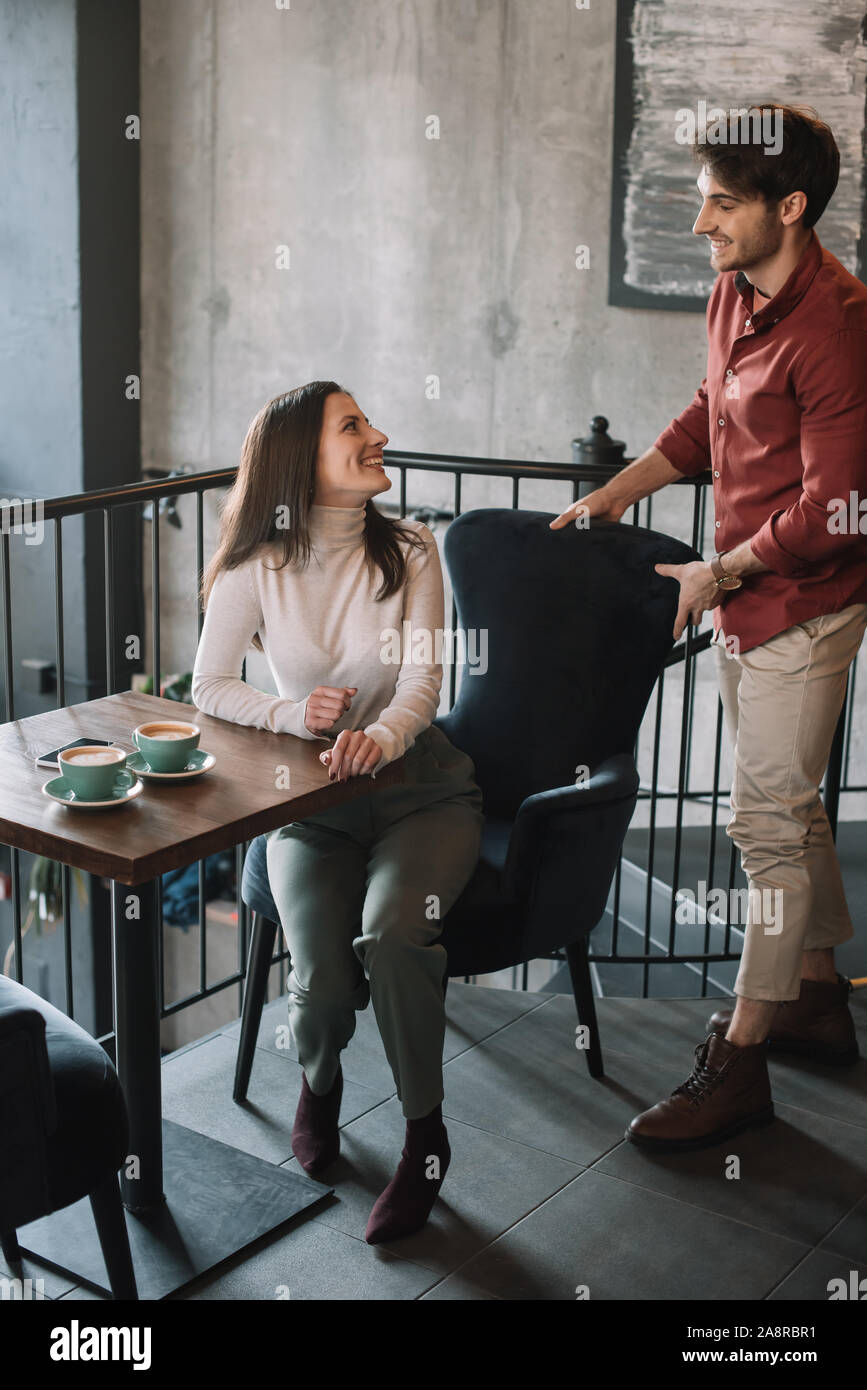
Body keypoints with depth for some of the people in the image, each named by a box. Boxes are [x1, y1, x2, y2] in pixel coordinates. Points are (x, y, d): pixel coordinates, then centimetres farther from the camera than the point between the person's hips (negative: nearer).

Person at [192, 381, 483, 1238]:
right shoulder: (256, 570, -5)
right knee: (322, 980, -21)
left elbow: (422, 676, -14)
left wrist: (378, 735, -37)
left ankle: (425, 1136, -6)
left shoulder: (407, 551, -3)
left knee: (390, 935, -30)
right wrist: (292, 713, -20)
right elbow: (210, 688, 1)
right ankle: (319, 1080, 18)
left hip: (420, 788, 0)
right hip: (310, 804, 0)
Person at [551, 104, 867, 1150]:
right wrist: (614, 496, 14)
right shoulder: (735, 292, 5)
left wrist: (721, 572, -13)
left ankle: (739, 1059, 8)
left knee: (766, 822, -3)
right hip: (743, 595, 9)